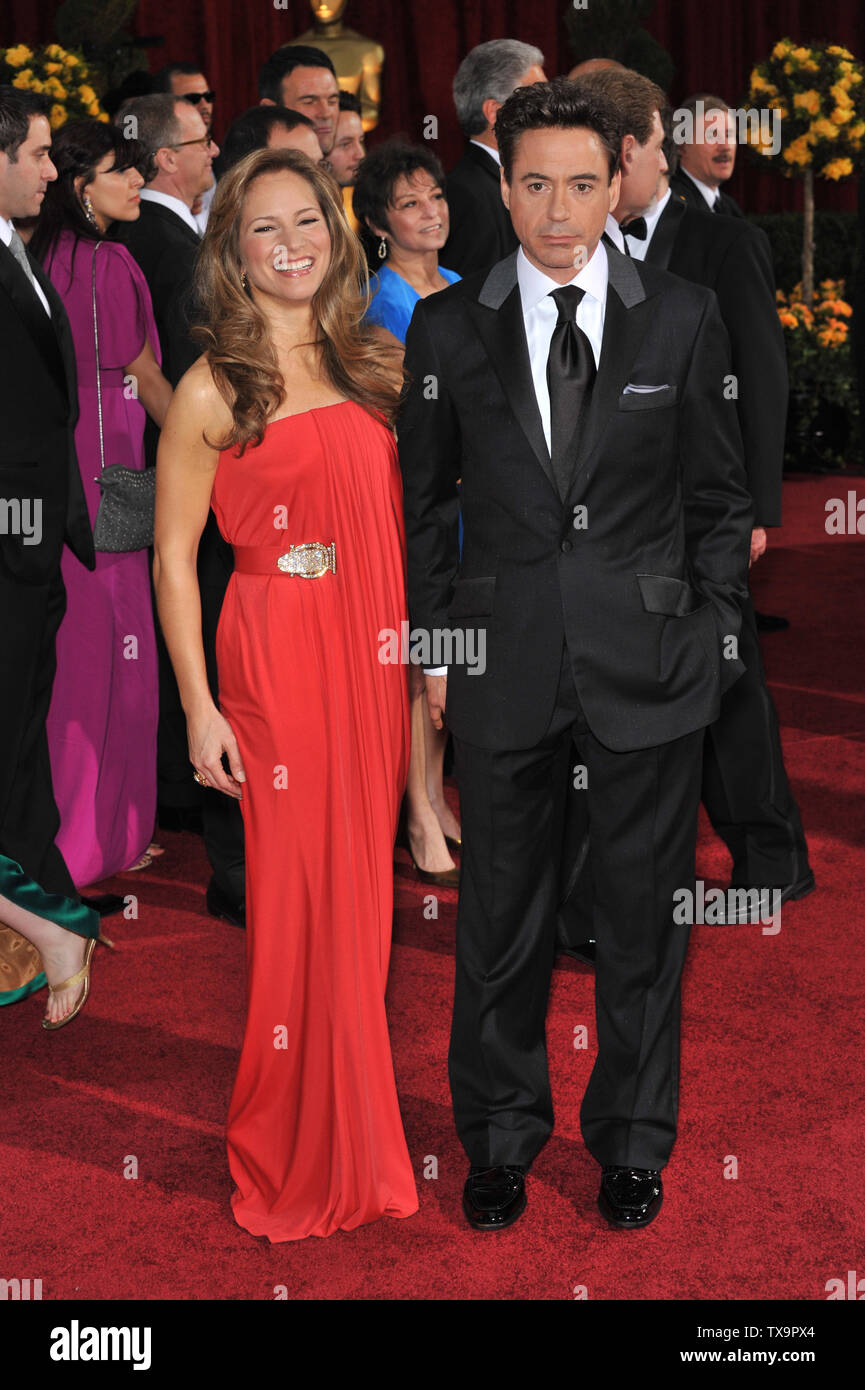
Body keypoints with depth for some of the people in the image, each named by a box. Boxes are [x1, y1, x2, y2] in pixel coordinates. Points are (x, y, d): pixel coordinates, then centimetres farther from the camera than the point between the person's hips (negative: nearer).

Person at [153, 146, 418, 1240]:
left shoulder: (371, 368, 10)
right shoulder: (212, 390, -4)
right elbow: (173, 556, -4)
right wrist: (199, 708, -8)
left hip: (374, 658, 5)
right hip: (278, 658, -4)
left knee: (363, 892, 11)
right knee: (302, 902, 1)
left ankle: (360, 1142, 26)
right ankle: (301, 1163, 17)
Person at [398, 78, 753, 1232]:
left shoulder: (684, 319, 1)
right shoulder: (449, 327, 3)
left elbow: (720, 497, 6)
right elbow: (422, 501, 9)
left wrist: (713, 638, 1)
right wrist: (432, 642, 5)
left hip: (651, 663, 0)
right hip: (505, 662, 1)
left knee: (644, 916, 10)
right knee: (502, 916, 10)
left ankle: (633, 1140, 28)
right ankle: (502, 1138, 29)